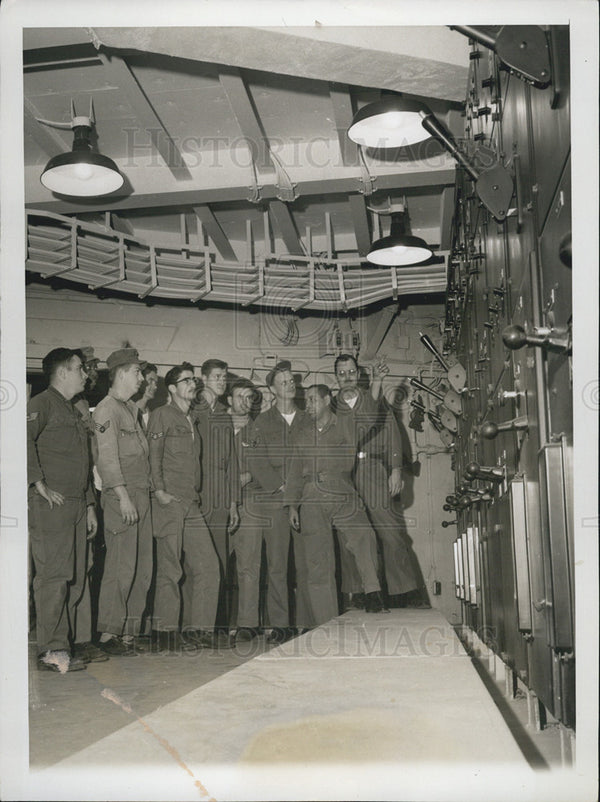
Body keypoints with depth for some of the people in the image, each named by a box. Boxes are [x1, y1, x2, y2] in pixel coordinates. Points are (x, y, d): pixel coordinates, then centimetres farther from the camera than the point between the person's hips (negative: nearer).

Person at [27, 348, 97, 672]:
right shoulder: (42, 404, -3)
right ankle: (51, 651, -3)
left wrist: (90, 505, 22)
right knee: (53, 576, -8)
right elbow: (24, 442, -20)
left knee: (64, 576, 8)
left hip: (75, 505, 9)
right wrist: (40, 485, -20)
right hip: (49, 505, -9)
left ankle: (58, 647, 13)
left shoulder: (73, 412, 25)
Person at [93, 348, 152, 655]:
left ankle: (129, 632, 16)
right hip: (120, 498, -8)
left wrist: (145, 494, 14)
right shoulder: (106, 409, -6)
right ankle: (108, 633, 4)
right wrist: (123, 496, -17)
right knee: (121, 567, -6)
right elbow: (107, 457, -13)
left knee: (142, 567, 8)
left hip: (141, 496, 9)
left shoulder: (132, 408, 20)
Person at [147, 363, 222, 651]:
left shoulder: (192, 420, 23)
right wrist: (159, 491, -17)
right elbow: (154, 456, -9)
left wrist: (197, 495, 16)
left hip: (192, 504, 8)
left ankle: (199, 628, 12)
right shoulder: (162, 415, -1)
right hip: (169, 502, -7)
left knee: (208, 564, 3)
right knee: (169, 570, -4)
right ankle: (165, 632, 6)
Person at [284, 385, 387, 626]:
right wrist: (292, 505, 15)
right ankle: (326, 624, 1)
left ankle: (373, 596, -28)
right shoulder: (303, 434, 21)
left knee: (363, 537, -30)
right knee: (318, 563, -2)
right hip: (312, 502, 2)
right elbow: (295, 472, 20)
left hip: (343, 499, -2)